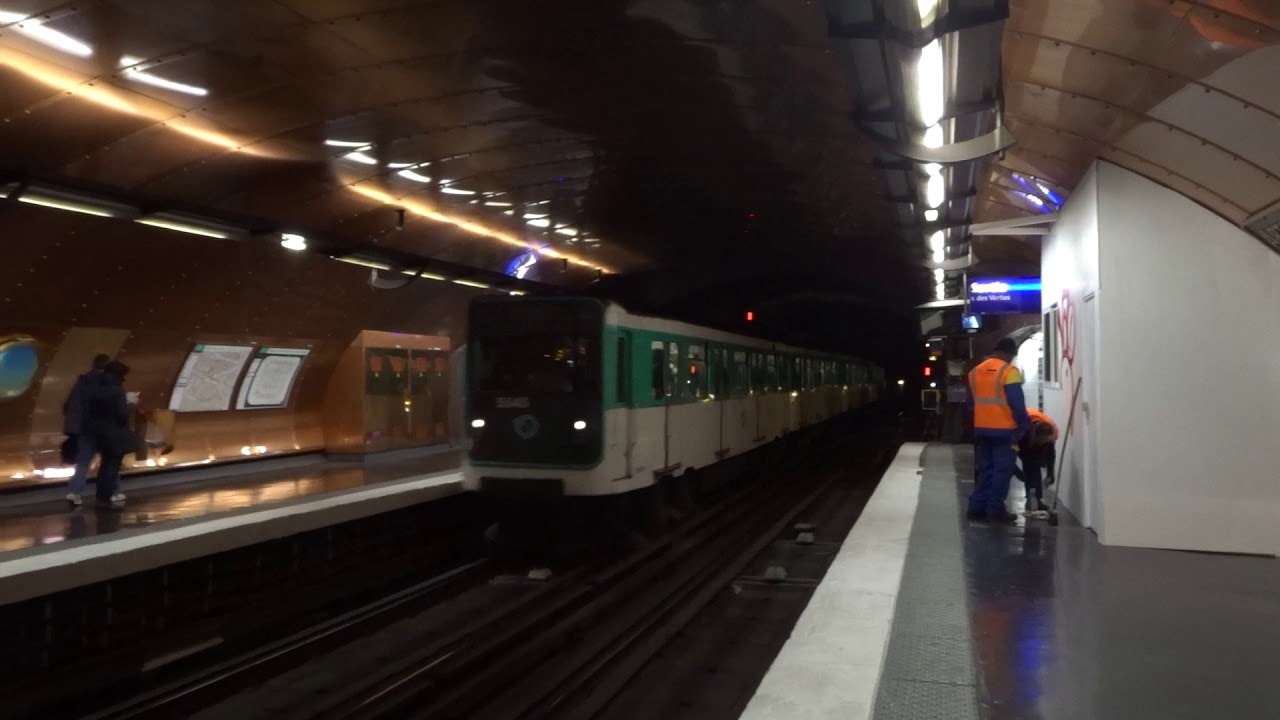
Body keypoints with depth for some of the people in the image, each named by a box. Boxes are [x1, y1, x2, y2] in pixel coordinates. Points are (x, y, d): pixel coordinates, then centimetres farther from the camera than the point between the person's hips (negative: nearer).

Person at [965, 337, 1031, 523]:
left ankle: (977, 507, 12)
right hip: (1004, 429, -6)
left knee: (985, 469, 14)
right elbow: (1016, 402, -14)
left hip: (981, 429, 6)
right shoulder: (1009, 371, -11)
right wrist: (1025, 424, -4)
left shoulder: (975, 371, 10)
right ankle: (996, 509, 2)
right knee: (1002, 470, 2)